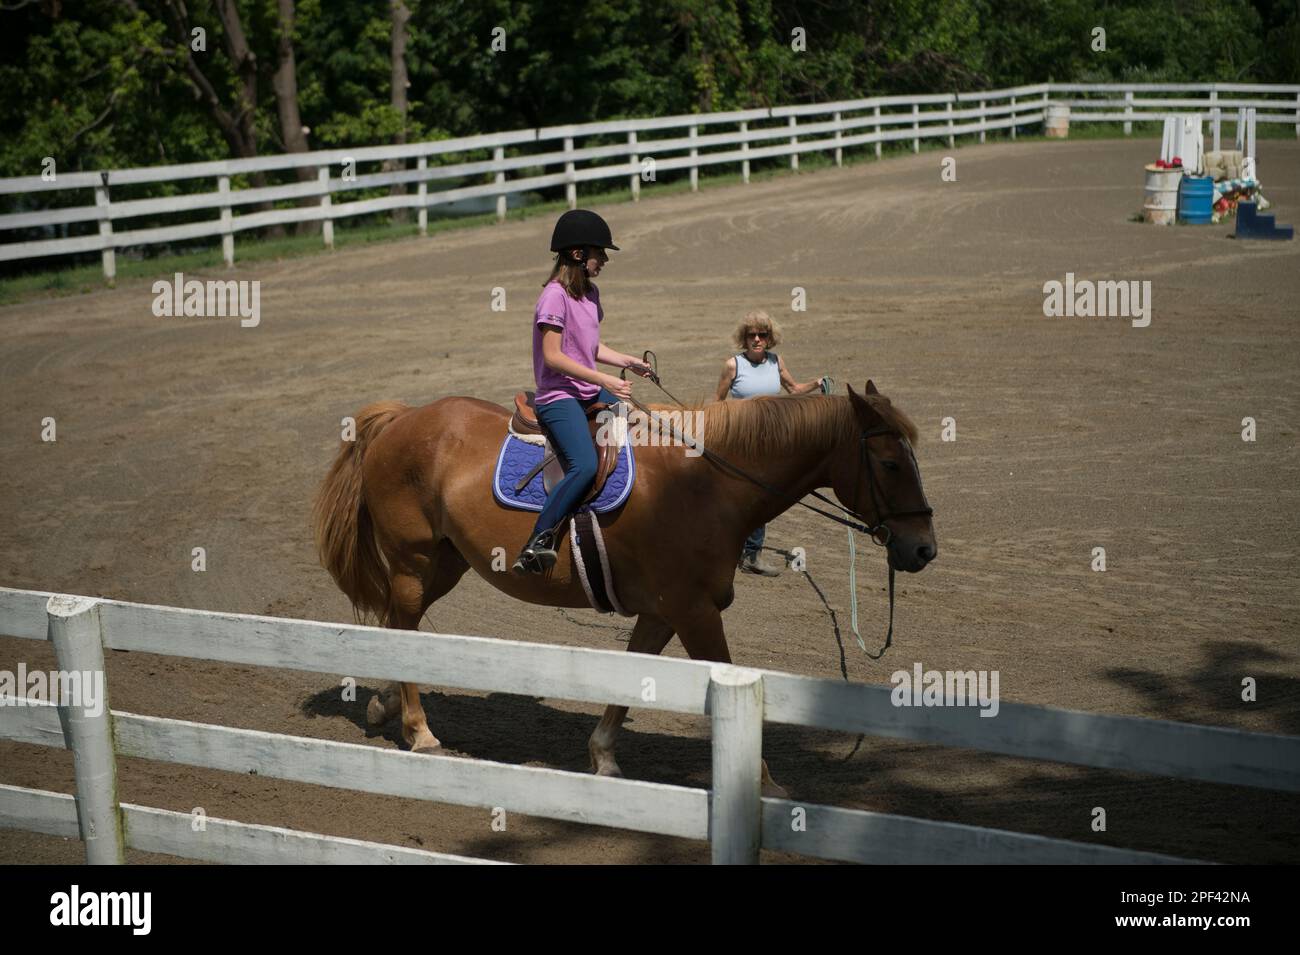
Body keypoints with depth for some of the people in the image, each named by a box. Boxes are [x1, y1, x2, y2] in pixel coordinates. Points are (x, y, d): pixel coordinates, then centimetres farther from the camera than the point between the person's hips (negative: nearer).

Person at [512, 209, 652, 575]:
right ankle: (536, 543, -23)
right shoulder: (555, 295, -14)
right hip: (559, 397, -9)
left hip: (592, 394, 9)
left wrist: (629, 362, 10)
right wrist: (604, 380, -22)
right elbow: (552, 356, -19)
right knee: (585, 466, -29)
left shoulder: (591, 292, 13)